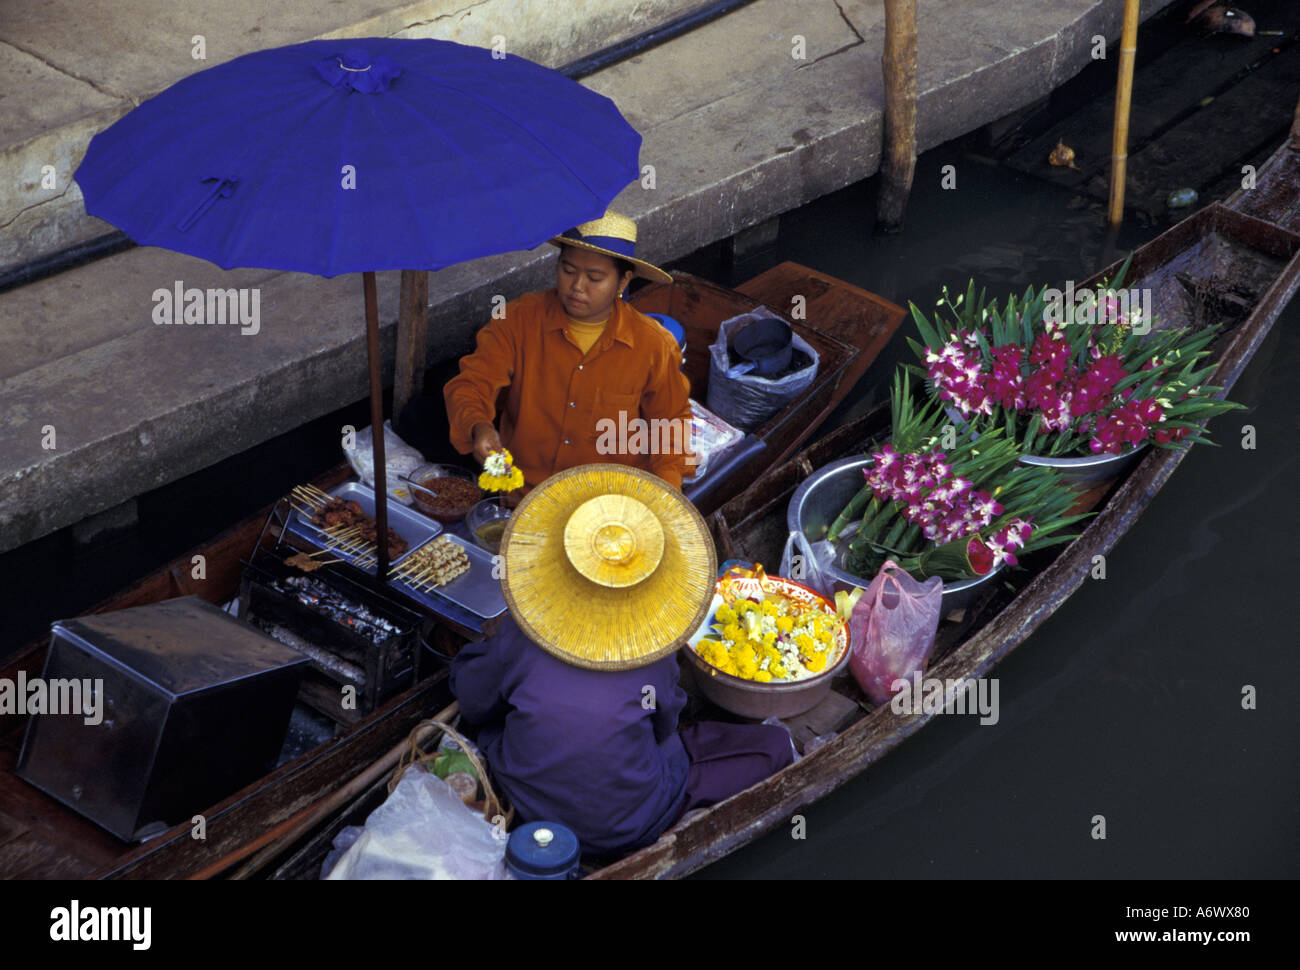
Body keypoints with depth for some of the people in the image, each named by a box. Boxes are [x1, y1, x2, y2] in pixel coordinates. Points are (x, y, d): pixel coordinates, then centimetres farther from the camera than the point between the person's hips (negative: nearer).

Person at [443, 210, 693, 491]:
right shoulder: (519, 320, -4)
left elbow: (672, 424, 11)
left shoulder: (654, 346, -2)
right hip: (522, 493, 0)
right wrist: (478, 428, -30)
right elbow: (471, 384, -7)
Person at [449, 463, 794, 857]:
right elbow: (663, 726, -1)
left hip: (525, 801, 1)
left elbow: (472, 703, -3)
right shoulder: (655, 654, -22)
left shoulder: (520, 637, -22)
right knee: (774, 745, 7)